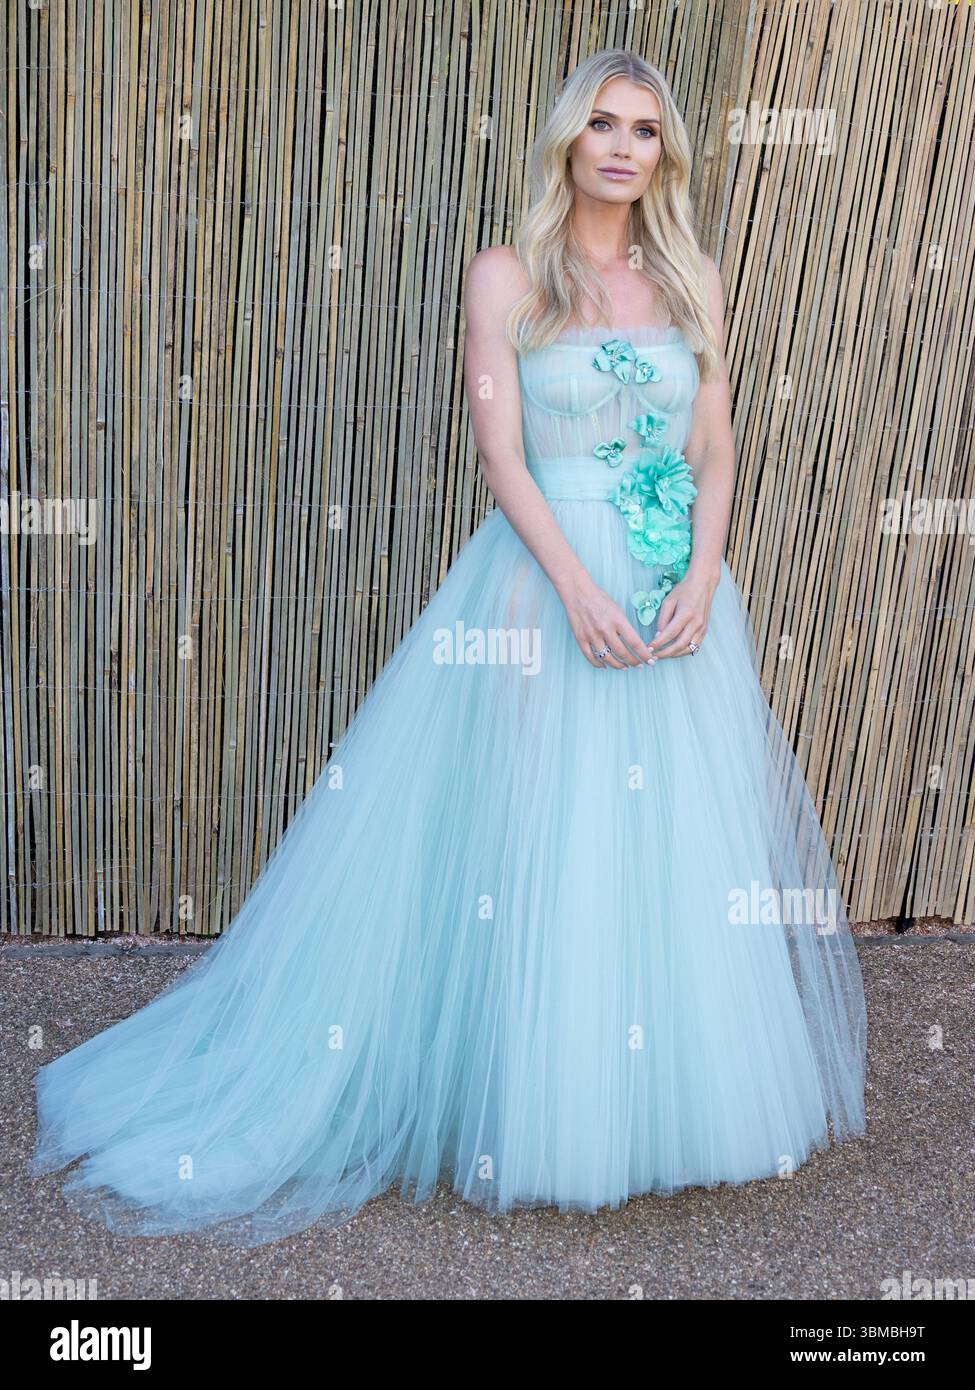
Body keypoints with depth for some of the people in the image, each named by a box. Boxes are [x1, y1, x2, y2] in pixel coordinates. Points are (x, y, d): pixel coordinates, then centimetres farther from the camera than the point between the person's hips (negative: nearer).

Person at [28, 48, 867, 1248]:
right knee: (538, 845, 0)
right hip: (547, 584, -4)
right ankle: (537, 1110, 19)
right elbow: (500, 453, -8)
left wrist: (702, 580, -9)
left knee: (686, 839, 8)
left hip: (681, 595, 4)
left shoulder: (692, 277, 11)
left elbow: (716, 444, 7)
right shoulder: (507, 275, 0)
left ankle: (672, 1095, 29)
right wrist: (580, 590, -19)